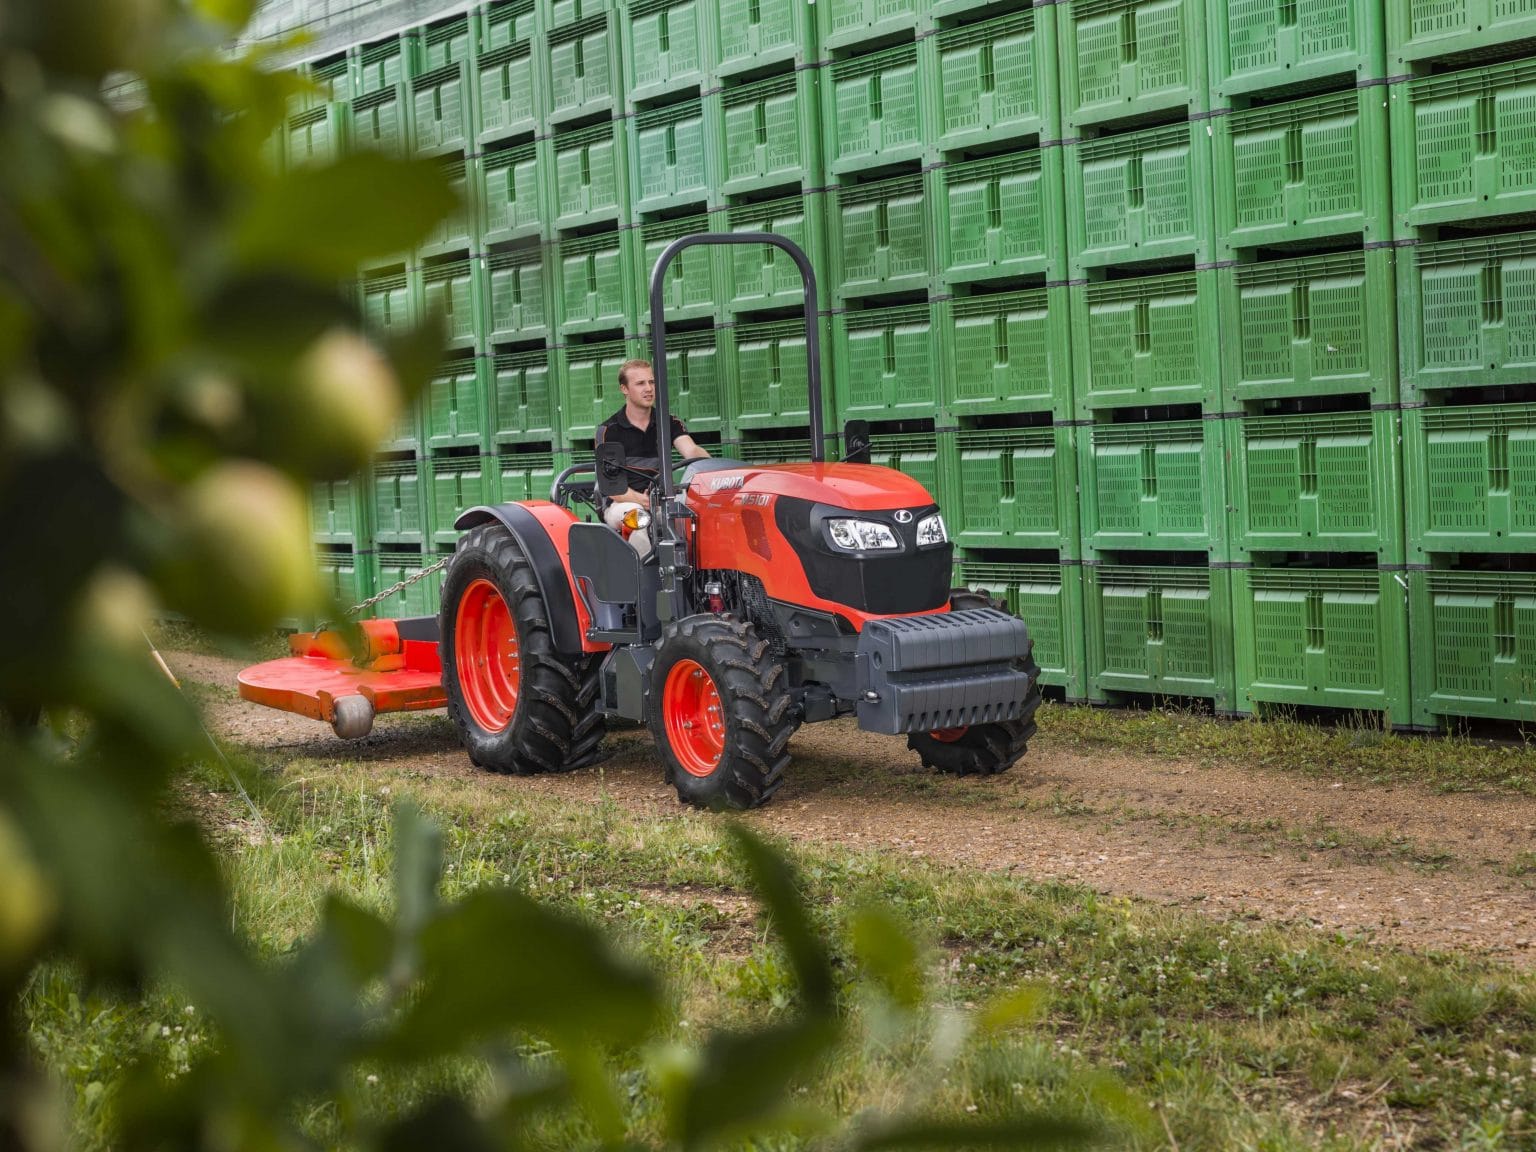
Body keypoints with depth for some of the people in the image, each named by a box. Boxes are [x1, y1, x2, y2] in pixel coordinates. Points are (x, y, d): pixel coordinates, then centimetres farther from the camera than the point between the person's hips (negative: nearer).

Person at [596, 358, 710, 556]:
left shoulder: (669, 424, 10)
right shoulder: (608, 430, 0)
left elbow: (691, 450, -9)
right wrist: (640, 499, -27)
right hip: (622, 504, -3)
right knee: (637, 516, -38)